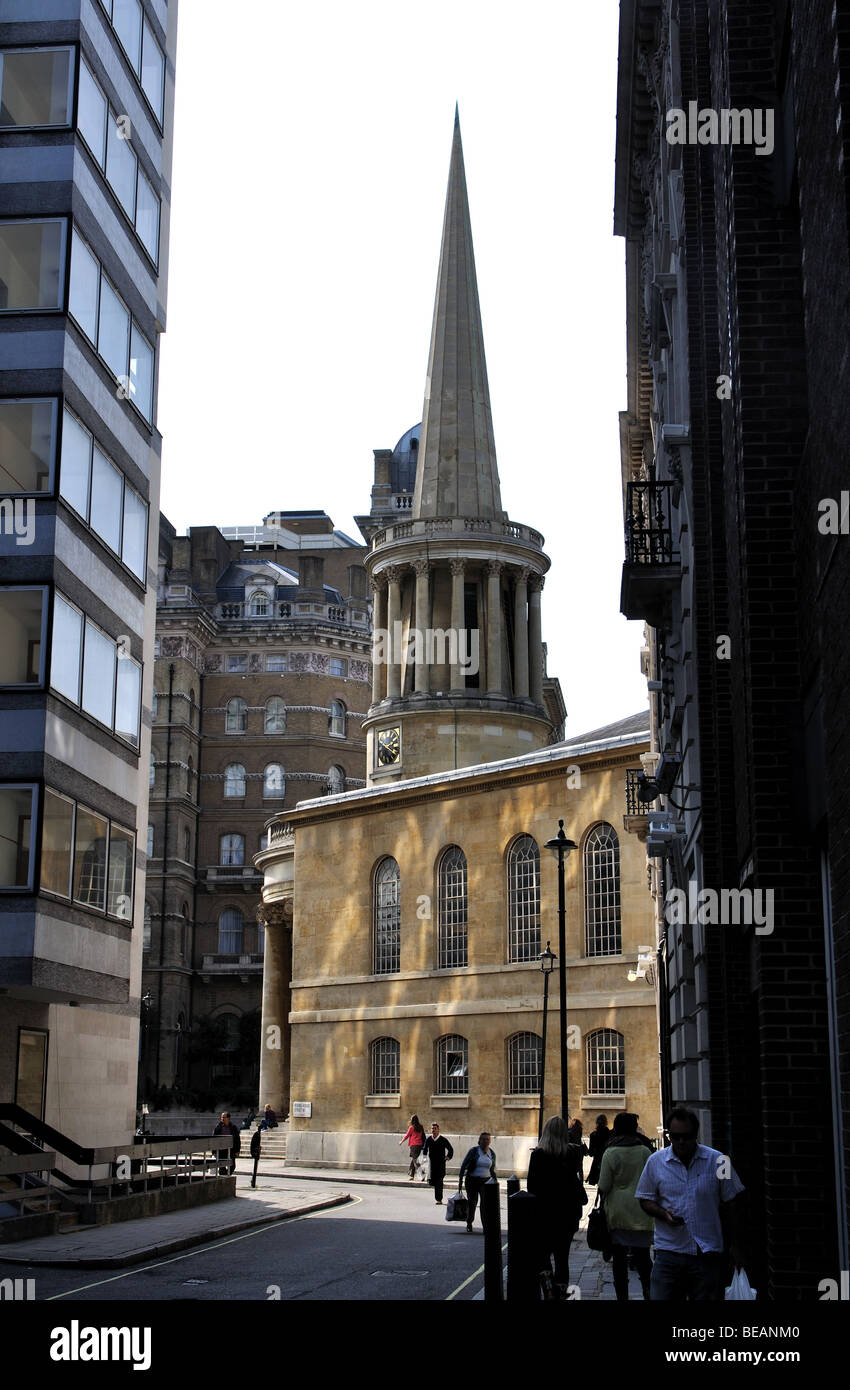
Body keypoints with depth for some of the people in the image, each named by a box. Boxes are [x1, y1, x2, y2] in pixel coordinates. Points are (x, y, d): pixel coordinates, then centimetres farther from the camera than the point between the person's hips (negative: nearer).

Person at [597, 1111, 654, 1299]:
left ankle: (622, 1296, 6)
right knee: (642, 1254, 8)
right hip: (641, 1212, 2)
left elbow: (604, 1187, -7)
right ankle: (648, 1286, -9)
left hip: (617, 1212, -2)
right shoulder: (644, 1152, -1)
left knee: (619, 1257, 5)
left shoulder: (610, 1153, -7)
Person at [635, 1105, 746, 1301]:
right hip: (669, 1251, 0)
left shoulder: (718, 1161, 1)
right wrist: (664, 1213, -11)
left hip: (708, 1255, 0)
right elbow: (645, 1200, 10)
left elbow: (730, 1205, 7)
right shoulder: (655, 1161, 4)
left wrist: (735, 1246, 7)